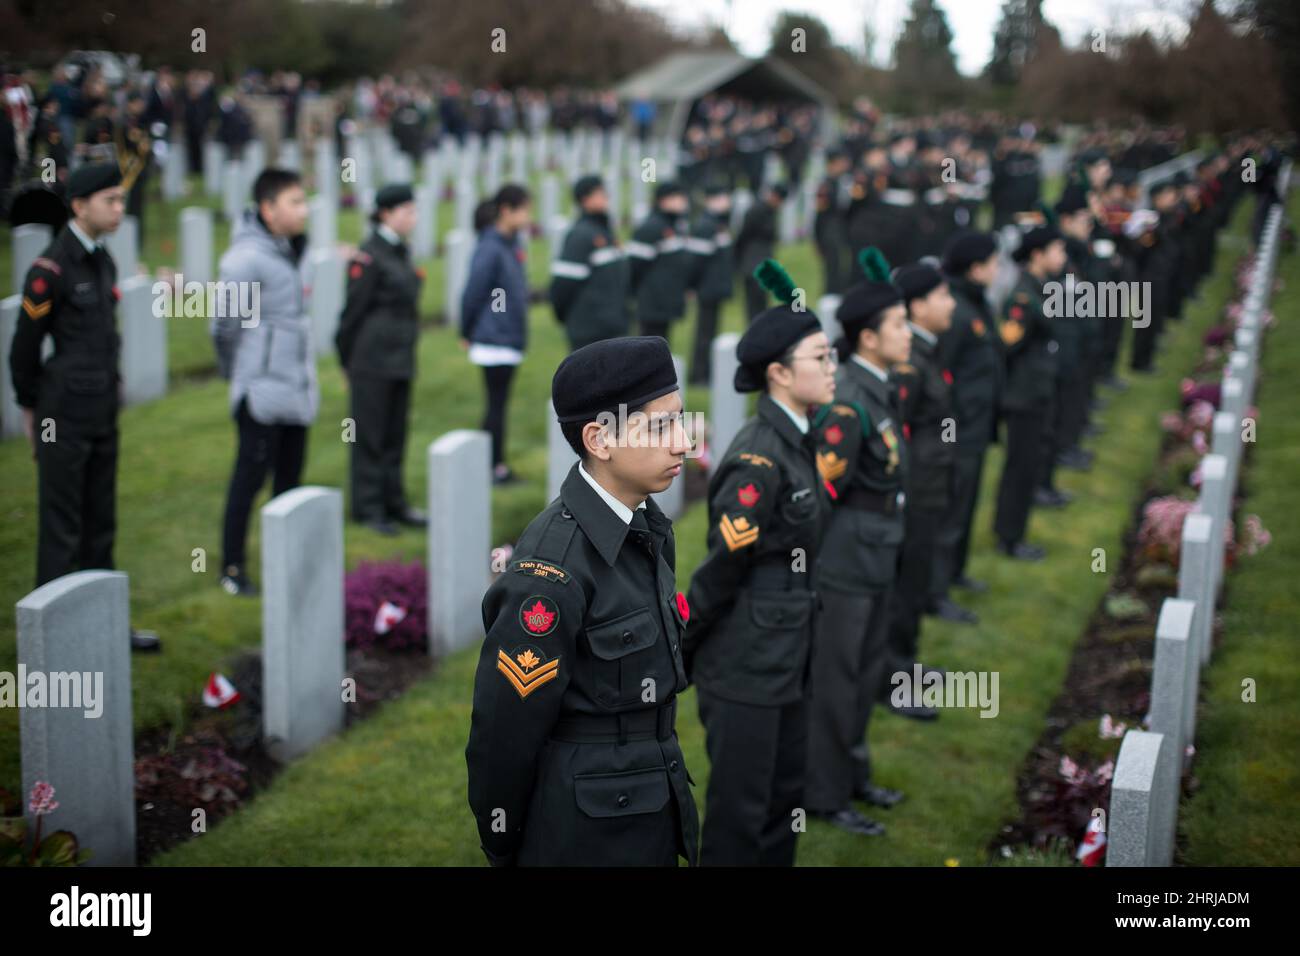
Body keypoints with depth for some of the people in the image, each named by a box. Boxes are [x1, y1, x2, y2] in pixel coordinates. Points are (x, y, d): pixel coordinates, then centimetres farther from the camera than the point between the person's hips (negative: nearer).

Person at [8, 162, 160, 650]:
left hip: (103, 413, 8)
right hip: (65, 417, -8)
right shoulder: (50, 267, -15)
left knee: (101, 523, 14)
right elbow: (24, 346, -9)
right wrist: (31, 408, 0)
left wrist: (111, 387, 14)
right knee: (62, 528, 0)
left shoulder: (103, 261, 10)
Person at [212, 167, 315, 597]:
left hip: (296, 389, 9)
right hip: (263, 392, -8)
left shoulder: (287, 249, 11)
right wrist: (235, 372, -1)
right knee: (250, 476, -2)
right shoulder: (247, 256, -16)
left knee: (289, 475, 14)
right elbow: (225, 323, -13)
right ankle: (233, 569, 8)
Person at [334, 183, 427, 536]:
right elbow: (353, 311, -11)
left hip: (399, 361, 8)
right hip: (372, 362, -8)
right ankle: (368, 508, 10)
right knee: (370, 436, 2)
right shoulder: (368, 256, -14)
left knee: (395, 435, 13)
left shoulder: (401, 252, 11)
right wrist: (347, 363, -7)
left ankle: (394, 503, 22)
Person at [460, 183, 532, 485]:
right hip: (495, 341, -8)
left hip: (511, 338, 8)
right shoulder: (490, 249, -19)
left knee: (499, 403, 14)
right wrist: (467, 334, -5)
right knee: (496, 403, 0)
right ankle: (494, 467, 9)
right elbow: (473, 293, -15)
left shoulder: (513, 243, 7)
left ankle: (498, 465, 21)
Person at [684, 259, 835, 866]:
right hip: (746, 663, -9)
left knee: (785, 792, 19)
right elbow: (723, 566, -18)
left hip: (786, 655, 9)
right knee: (740, 809, 4)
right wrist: (677, 652, -10)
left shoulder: (795, 442, 7)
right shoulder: (759, 461, -22)